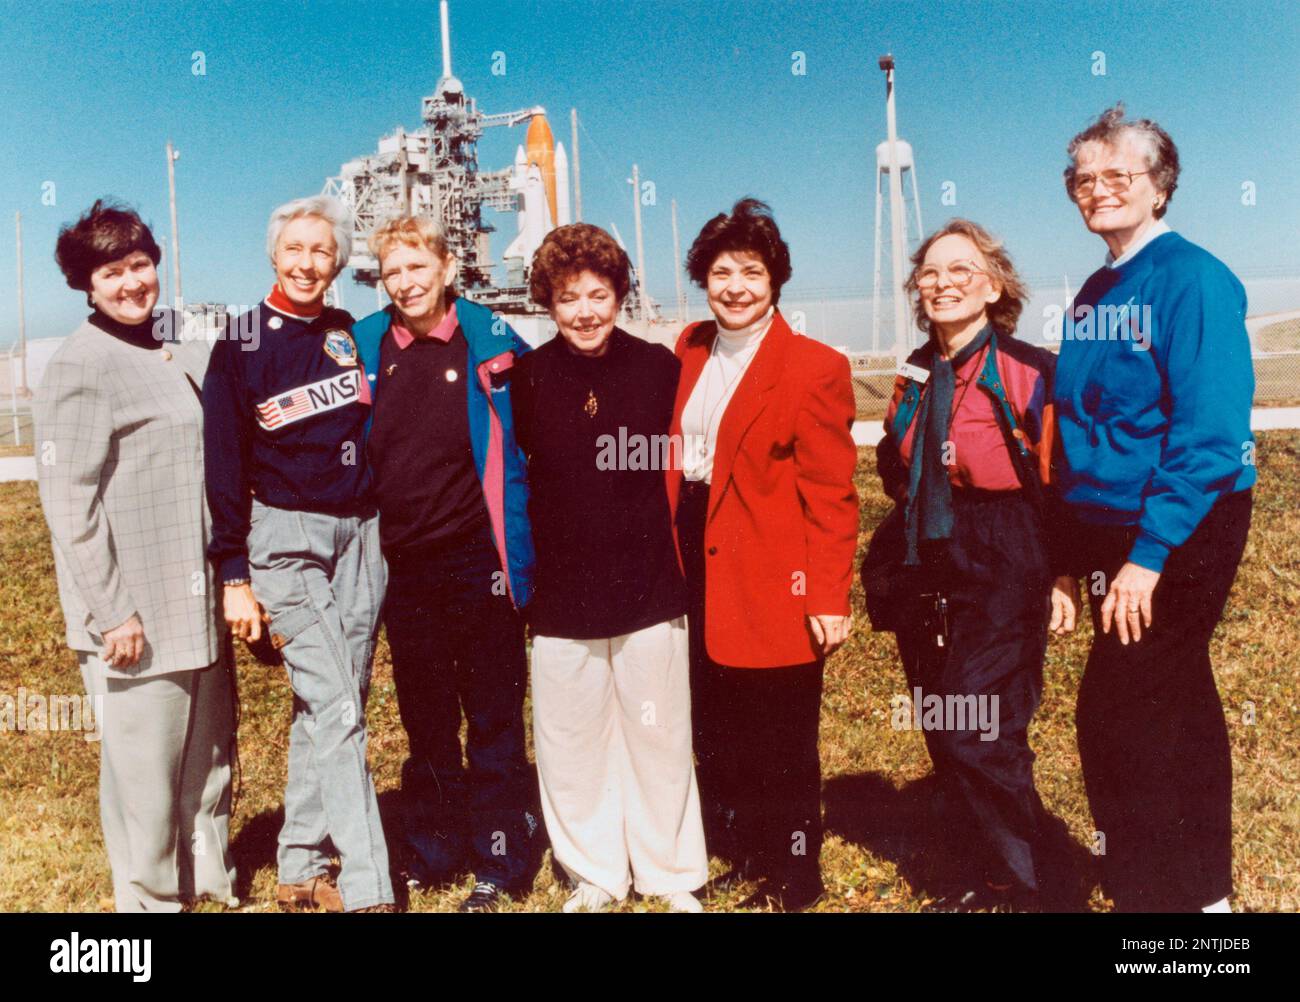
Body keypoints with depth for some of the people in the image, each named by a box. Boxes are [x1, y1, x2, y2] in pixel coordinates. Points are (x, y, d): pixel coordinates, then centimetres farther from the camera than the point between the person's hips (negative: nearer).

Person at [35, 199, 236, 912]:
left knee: (211, 751, 16)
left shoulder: (185, 353, 13)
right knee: (145, 766, 2)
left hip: (200, 604, 7)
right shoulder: (80, 367, -10)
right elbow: (68, 502, -14)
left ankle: (211, 881, 34)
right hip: (135, 614, -7)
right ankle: (151, 899, 21)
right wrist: (111, 611, -16)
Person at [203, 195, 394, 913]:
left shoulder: (353, 336, 9)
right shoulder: (241, 344, -2)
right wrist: (234, 575, -7)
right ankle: (368, 890, -6)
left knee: (329, 707, 8)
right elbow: (224, 465, -3)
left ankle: (301, 870, 21)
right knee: (336, 708, -10)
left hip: (360, 537, 5)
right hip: (285, 537, -4)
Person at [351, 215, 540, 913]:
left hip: (476, 561, -4)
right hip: (402, 567, 4)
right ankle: (431, 854, 31)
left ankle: (498, 865, 17)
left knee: (493, 721, 5)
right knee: (424, 720, 16)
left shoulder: (490, 345, -5)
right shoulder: (365, 347, 4)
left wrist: (518, 555, -4)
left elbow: (527, 442, 1)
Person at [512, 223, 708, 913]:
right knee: (569, 748, 11)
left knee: (660, 741, 10)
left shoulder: (660, 368, -2)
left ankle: (675, 880, 28)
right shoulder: (524, 378, -1)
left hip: (651, 596, -1)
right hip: (560, 601, 1)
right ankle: (594, 876, 31)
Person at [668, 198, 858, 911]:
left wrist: (828, 597, -16)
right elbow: (672, 462, 12)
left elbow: (832, 496, -12)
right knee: (714, 732, 17)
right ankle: (732, 851, 36)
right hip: (699, 571, 6)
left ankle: (792, 879, 25)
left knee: (780, 747, 7)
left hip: (772, 585, -6)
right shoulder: (689, 353, 9)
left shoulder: (813, 367, -9)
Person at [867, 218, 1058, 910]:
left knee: (977, 735, -9)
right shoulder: (915, 374, 11)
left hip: (1001, 574, -6)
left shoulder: (1029, 372, -7)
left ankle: (1015, 889, 10)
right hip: (923, 570, 7)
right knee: (943, 737, 10)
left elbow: (1058, 484, -7)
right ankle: (990, 876, 26)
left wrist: (1059, 578, -8)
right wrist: (903, 543, 11)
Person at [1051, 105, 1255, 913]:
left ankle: (1150, 891, 8)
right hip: (1113, 534, 8)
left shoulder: (1193, 280, -12)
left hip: (1181, 534, -8)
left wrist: (1150, 553, -24)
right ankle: (1204, 891, 31)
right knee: (1179, 710, 17)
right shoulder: (1092, 298, 10)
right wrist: (1068, 563, 8)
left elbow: (1211, 434, -20)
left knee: (1118, 717, -8)